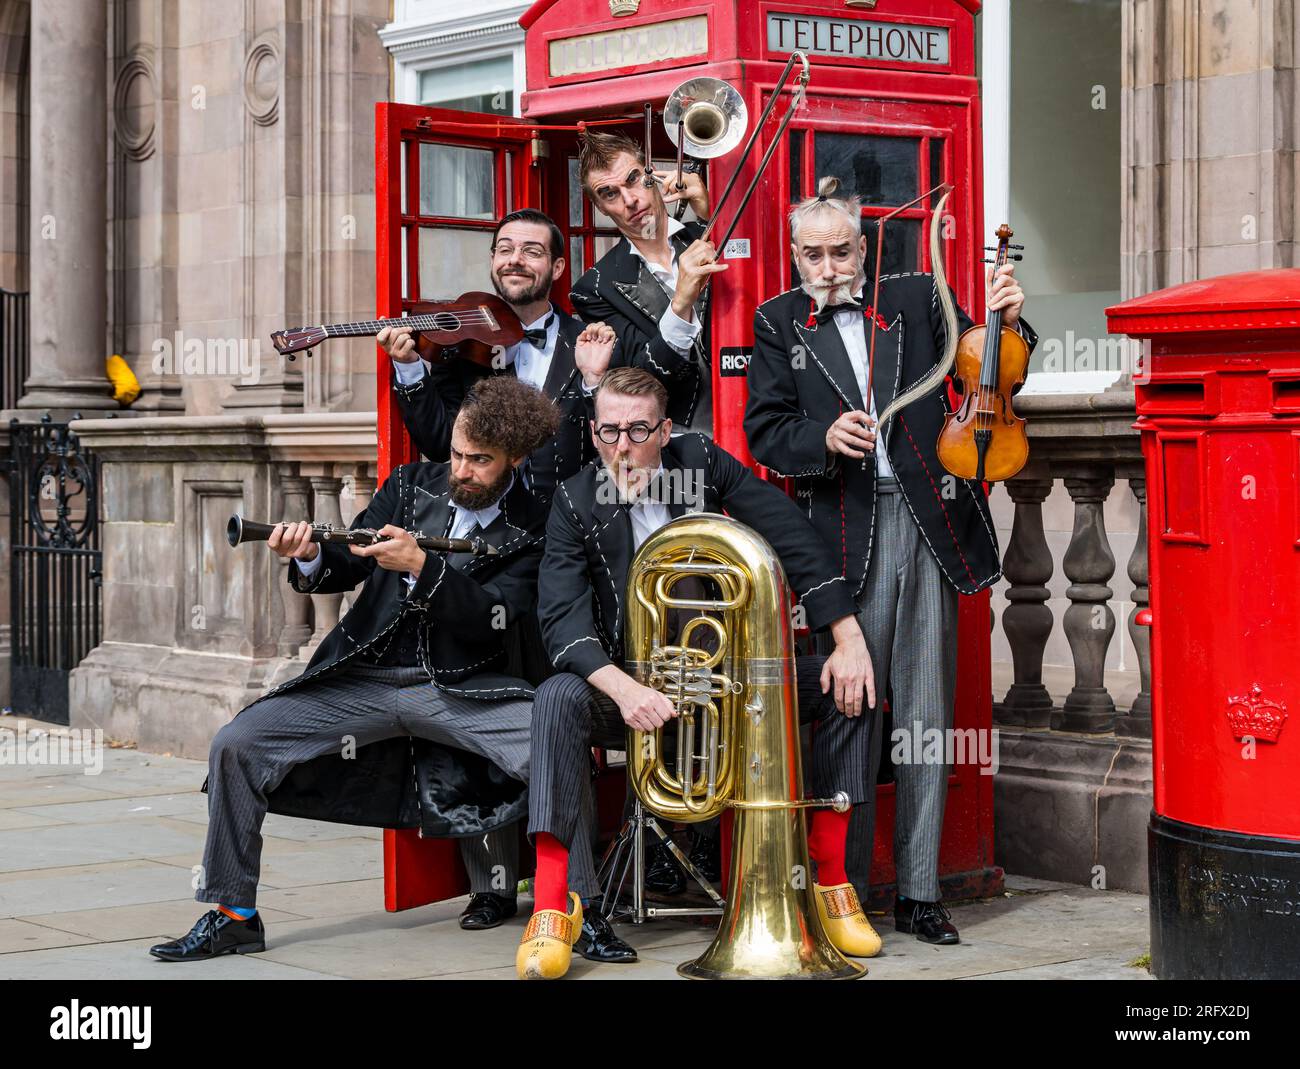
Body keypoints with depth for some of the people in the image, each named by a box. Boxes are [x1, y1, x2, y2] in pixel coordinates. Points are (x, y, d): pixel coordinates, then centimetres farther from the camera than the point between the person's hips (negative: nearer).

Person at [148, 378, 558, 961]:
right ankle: (233, 916, -2)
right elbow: (345, 567, 7)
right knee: (236, 743, -14)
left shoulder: (534, 529, -1)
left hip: (461, 688, -3)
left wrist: (419, 564, -26)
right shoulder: (412, 484, 10)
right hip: (367, 677, 3)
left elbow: (489, 618, -13)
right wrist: (311, 555, -16)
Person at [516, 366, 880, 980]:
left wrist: (850, 641, -14)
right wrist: (624, 688, -37)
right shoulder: (575, 503, -8)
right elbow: (562, 616, -19)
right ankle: (555, 908, -36)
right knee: (558, 699, -34)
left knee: (844, 688, -16)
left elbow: (792, 538, -6)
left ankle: (830, 884, -8)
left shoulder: (702, 462, -3)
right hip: (628, 684, -2)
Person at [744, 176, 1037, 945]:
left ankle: (920, 892, 12)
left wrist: (1008, 323, -7)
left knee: (926, 716, 4)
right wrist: (824, 439, -16)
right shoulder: (779, 323, 10)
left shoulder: (917, 299, 12)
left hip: (929, 526, 1)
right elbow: (766, 432, 3)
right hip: (845, 534, -1)